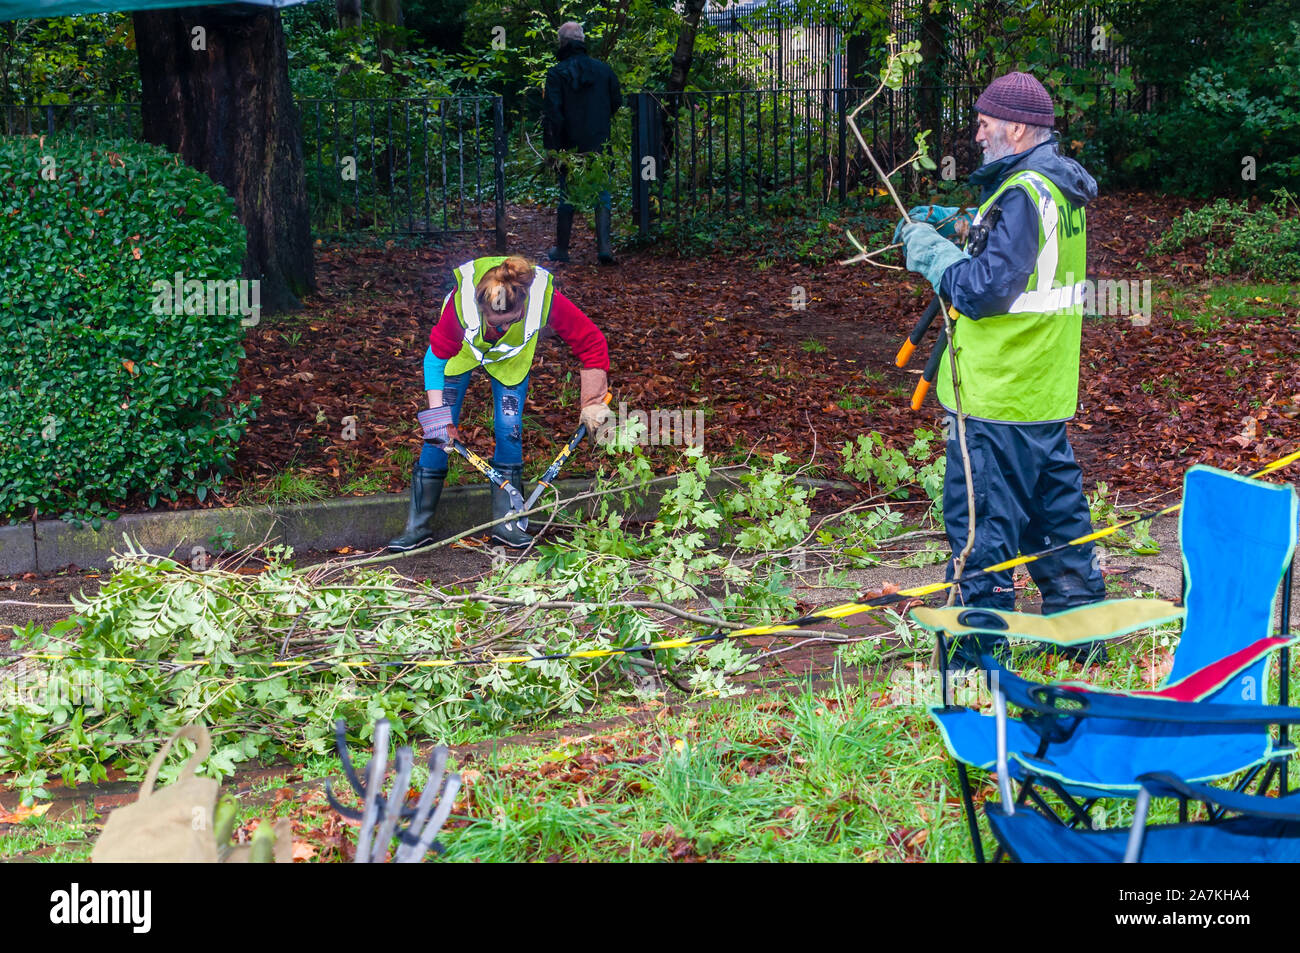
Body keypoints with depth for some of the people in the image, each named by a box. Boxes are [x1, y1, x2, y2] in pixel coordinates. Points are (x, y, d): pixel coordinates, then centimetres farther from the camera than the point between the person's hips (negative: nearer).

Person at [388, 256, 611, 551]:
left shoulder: (545, 299, -40)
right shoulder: (462, 301, -41)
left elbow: (592, 342, -27)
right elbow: (436, 358, -25)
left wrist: (592, 403, -27)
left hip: (511, 358, 1)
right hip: (462, 350, -1)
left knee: (509, 427, -11)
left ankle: (506, 522, 2)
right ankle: (418, 525, 4)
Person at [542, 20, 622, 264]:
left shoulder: (556, 73, -9)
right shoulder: (604, 70, 1)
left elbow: (551, 113, -12)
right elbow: (617, 104, 10)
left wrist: (550, 148, -9)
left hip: (570, 146, -2)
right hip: (599, 146, 2)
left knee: (567, 198, 9)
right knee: (602, 195, 7)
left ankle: (561, 249, 17)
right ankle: (604, 247, -5)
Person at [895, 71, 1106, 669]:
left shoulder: (1025, 194, -20)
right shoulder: (1060, 184, 11)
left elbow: (983, 289, -24)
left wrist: (930, 251, -10)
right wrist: (958, 223, 11)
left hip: (997, 397, -10)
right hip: (1045, 392, 10)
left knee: (979, 517, -1)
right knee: (1054, 498, 19)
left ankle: (978, 651, 6)